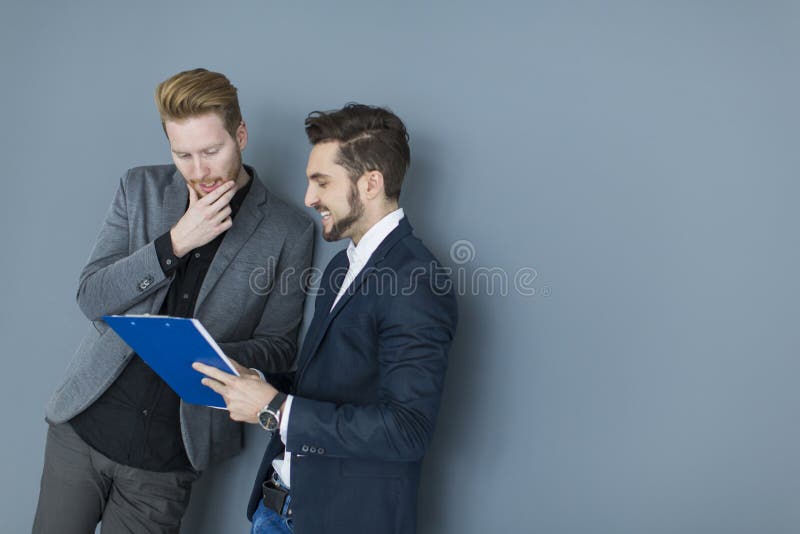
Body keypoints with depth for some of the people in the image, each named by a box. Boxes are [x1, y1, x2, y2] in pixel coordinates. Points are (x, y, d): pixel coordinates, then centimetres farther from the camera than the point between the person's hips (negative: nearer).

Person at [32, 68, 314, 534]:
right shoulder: (141, 189, 3)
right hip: (85, 424, 3)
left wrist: (224, 359, -21)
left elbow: (279, 345, 0)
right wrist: (175, 242, -16)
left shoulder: (290, 230, -5)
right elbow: (92, 299, -3)